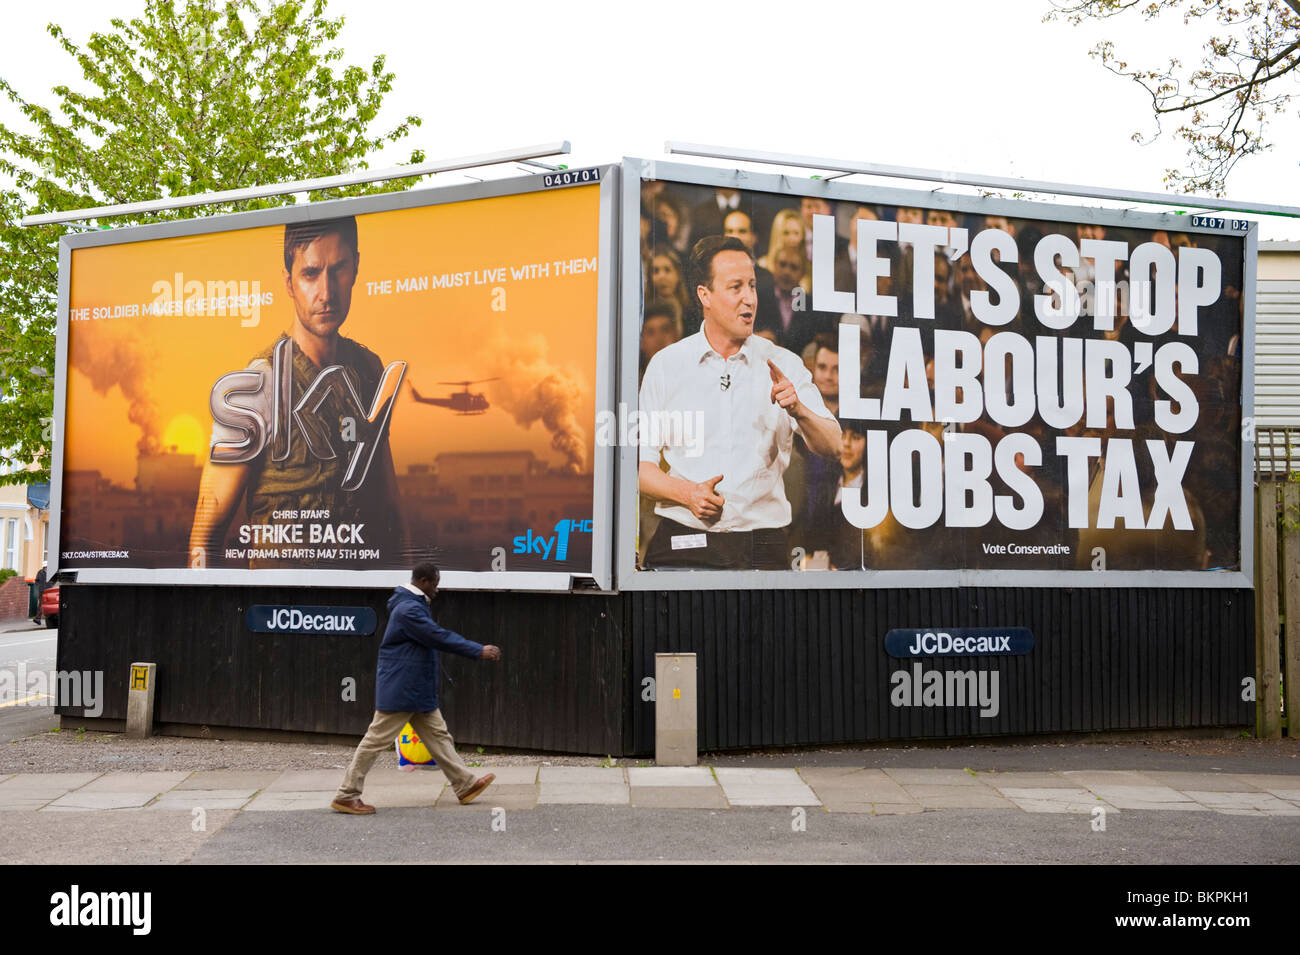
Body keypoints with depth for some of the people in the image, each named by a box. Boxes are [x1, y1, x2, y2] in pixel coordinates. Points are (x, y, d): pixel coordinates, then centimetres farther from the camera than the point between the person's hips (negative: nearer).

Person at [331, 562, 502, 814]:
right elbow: (440, 637, -23)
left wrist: (477, 649, 13)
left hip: (418, 691, 11)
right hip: (400, 690, -11)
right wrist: (478, 651, -18)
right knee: (377, 740, -3)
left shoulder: (415, 605, 13)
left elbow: (438, 636, 16)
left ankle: (465, 785, 17)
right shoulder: (408, 609, -21)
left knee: (438, 736, 12)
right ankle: (346, 796, 6)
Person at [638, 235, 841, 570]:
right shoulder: (666, 364, 5)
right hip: (682, 545, -1)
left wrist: (798, 410, -21)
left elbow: (831, 447, -2)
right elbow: (640, 464, 4)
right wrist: (687, 493, -13)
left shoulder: (784, 365, 7)